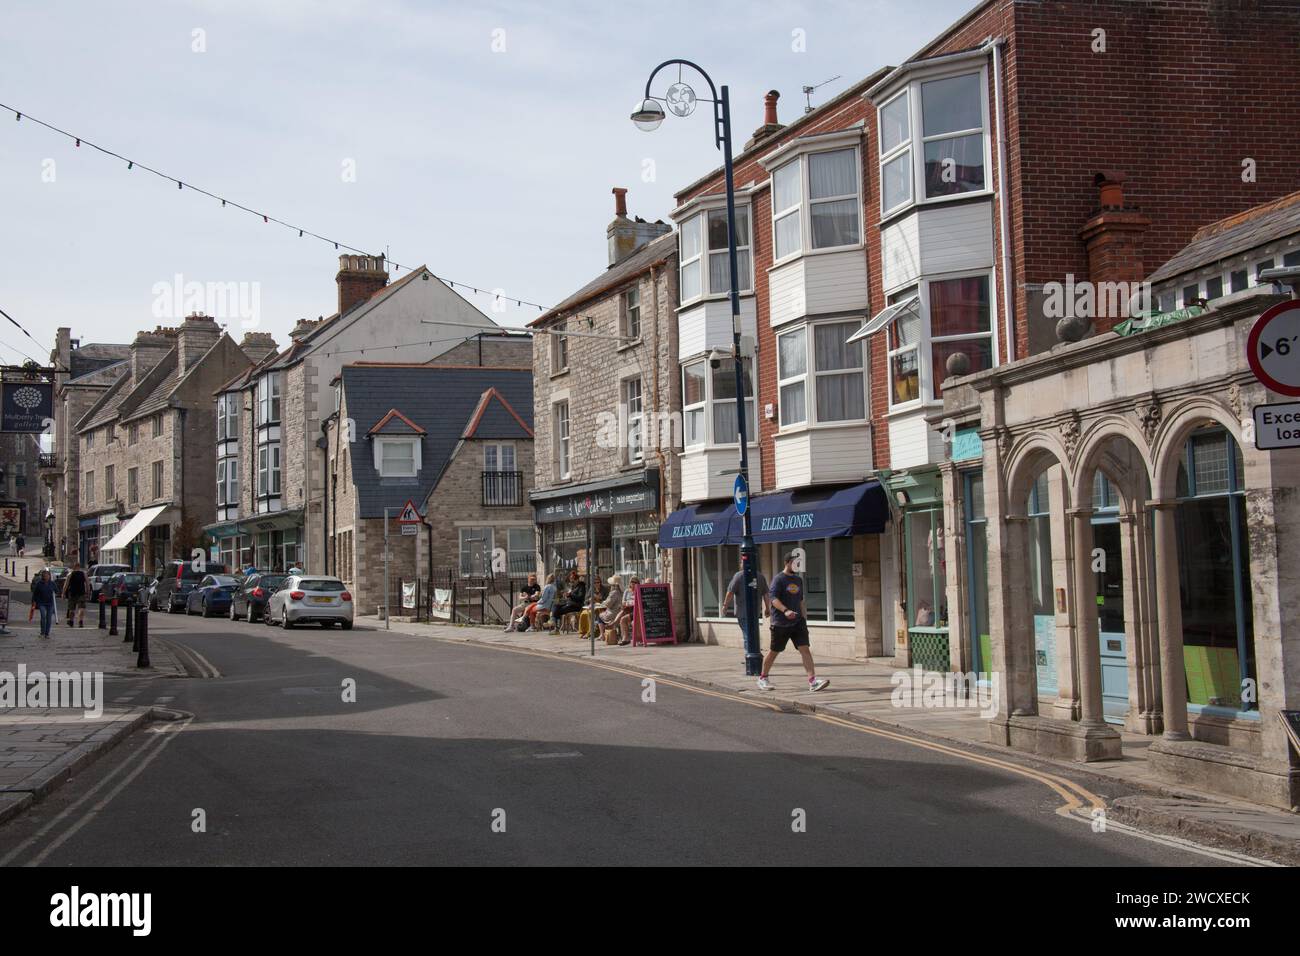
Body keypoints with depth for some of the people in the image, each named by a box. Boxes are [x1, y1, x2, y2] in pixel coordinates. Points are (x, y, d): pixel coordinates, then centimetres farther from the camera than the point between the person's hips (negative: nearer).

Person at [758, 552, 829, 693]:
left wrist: (803, 618, 21)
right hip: (780, 623, -5)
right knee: (773, 651, 6)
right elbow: (774, 599, -19)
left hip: (797, 622, 5)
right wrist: (785, 610, -34)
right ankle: (763, 678, 25)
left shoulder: (798, 580, 14)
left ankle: (813, 680, -16)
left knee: (805, 649, -9)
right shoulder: (779, 579, -8)